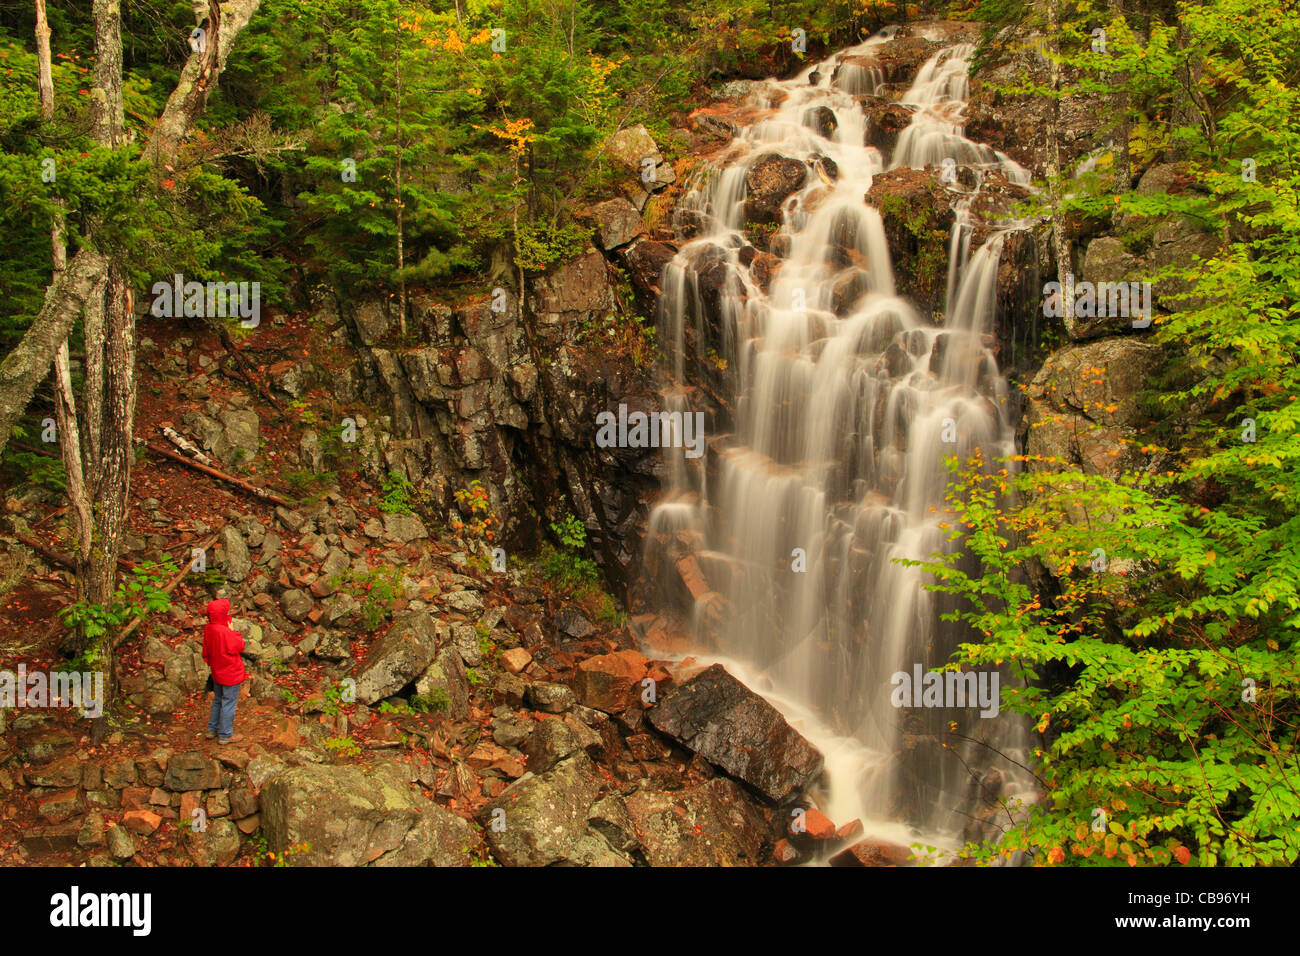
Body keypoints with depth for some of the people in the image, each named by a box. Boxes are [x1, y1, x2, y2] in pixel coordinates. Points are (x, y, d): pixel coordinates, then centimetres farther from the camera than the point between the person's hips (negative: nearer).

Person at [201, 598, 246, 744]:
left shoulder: (208, 629, -4)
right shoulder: (225, 632, -30)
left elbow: (206, 652, 8)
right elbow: (239, 647, -17)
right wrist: (233, 631, -11)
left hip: (217, 673, 8)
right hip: (231, 674, -8)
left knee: (218, 701, 24)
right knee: (228, 703, 5)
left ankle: (212, 729, 34)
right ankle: (225, 735, 15)